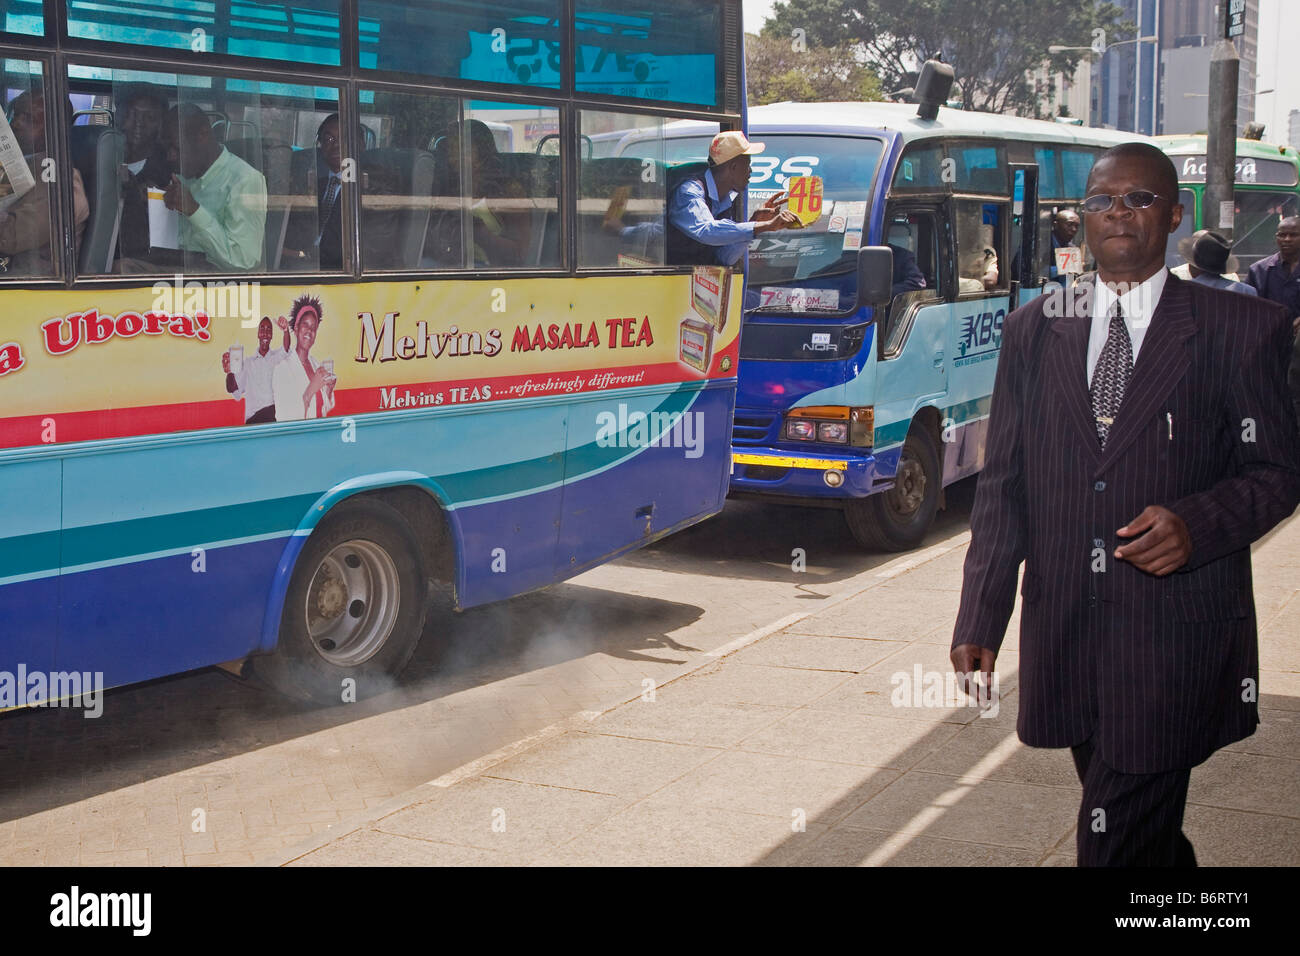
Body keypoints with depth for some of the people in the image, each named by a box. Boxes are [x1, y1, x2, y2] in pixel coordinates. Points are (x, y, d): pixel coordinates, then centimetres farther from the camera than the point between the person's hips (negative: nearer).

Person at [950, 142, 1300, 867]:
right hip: (1063, 636, 4)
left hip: (1176, 637, -4)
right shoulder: (1034, 329, 10)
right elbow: (1003, 487, 9)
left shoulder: (1240, 329, 0)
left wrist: (1200, 522, -18)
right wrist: (979, 621, 5)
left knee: (1116, 842, -7)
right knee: (1148, 833, 16)